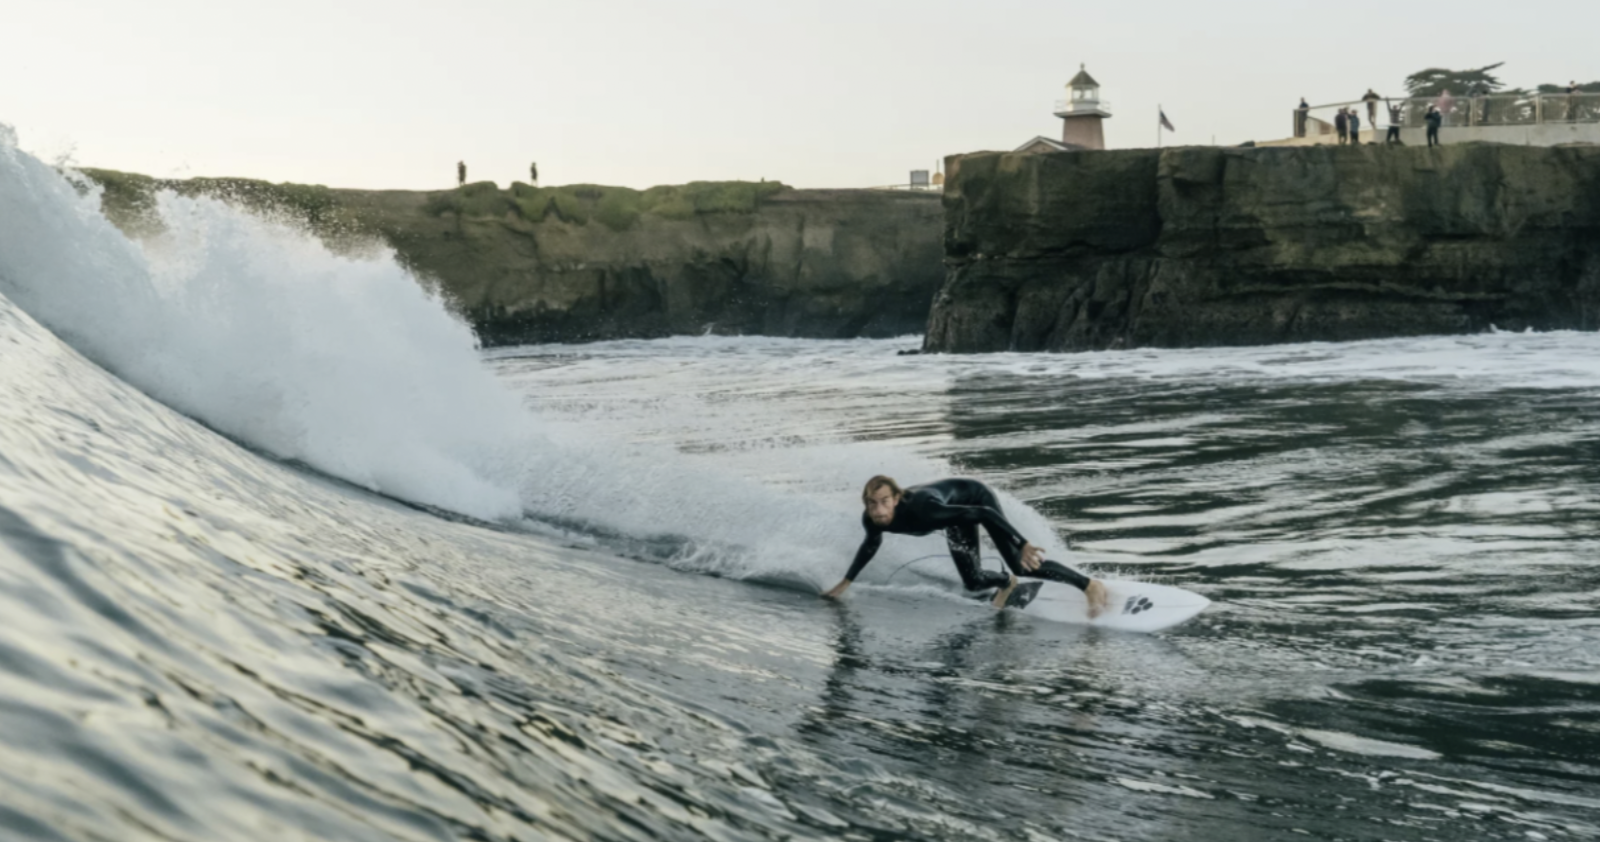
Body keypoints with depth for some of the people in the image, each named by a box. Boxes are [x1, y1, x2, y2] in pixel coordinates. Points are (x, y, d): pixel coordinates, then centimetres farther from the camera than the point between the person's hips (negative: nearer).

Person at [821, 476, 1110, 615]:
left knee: (1020, 564, -18)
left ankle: (1090, 585, -6)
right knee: (974, 582, 5)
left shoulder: (921, 508, -44)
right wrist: (846, 582, 11)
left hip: (976, 497, -6)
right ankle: (1006, 584, 39)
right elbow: (871, 545, 3)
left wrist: (1024, 545, -42)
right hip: (956, 514, 6)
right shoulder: (872, 521, -24)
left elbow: (983, 513, -40)